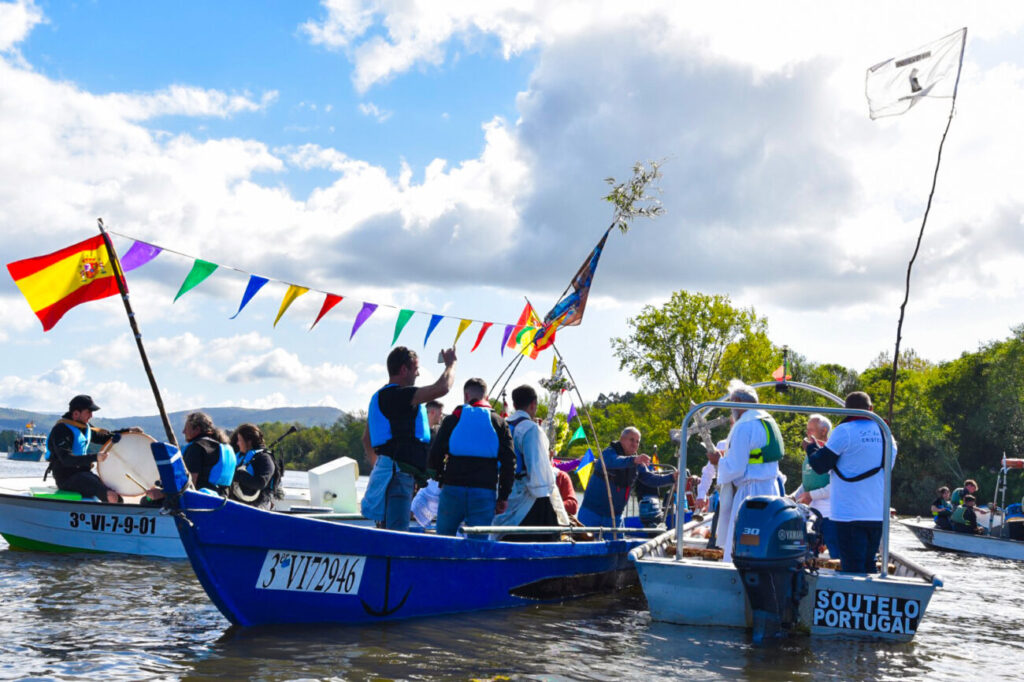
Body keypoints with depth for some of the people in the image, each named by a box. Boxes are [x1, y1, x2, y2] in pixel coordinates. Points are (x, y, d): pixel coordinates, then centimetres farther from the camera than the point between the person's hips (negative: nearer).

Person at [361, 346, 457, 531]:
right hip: (399, 472, -11)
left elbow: (366, 439, 28)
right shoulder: (399, 395, -12)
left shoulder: (379, 397, 20)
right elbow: (442, 388, -19)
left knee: (388, 529, 11)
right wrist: (450, 364, -1)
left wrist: (376, 466, 35)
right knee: (397, 530, -16)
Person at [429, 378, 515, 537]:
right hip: (485, 491, 0)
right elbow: (509, 461, 3)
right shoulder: (498, 422, 9)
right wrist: (503, 496, 7)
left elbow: (435, 455, 2)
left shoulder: (452, 419, 7)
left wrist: (440, 476, 22)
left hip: (452, 488, 0)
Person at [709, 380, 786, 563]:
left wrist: (719, 461, 3)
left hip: (751, 492, -9)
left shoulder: (743, 427, -15)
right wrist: (725, 457, 20)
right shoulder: (767, 421, 14)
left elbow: (734, 469, -16)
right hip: (770, 487, 10)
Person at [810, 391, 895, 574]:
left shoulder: (843, 432, -11)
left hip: (850, 513, -6)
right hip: (878, 513, 6)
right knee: (869, 565, 15)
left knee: (852, 568, -5)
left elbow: (820, 466, -6)